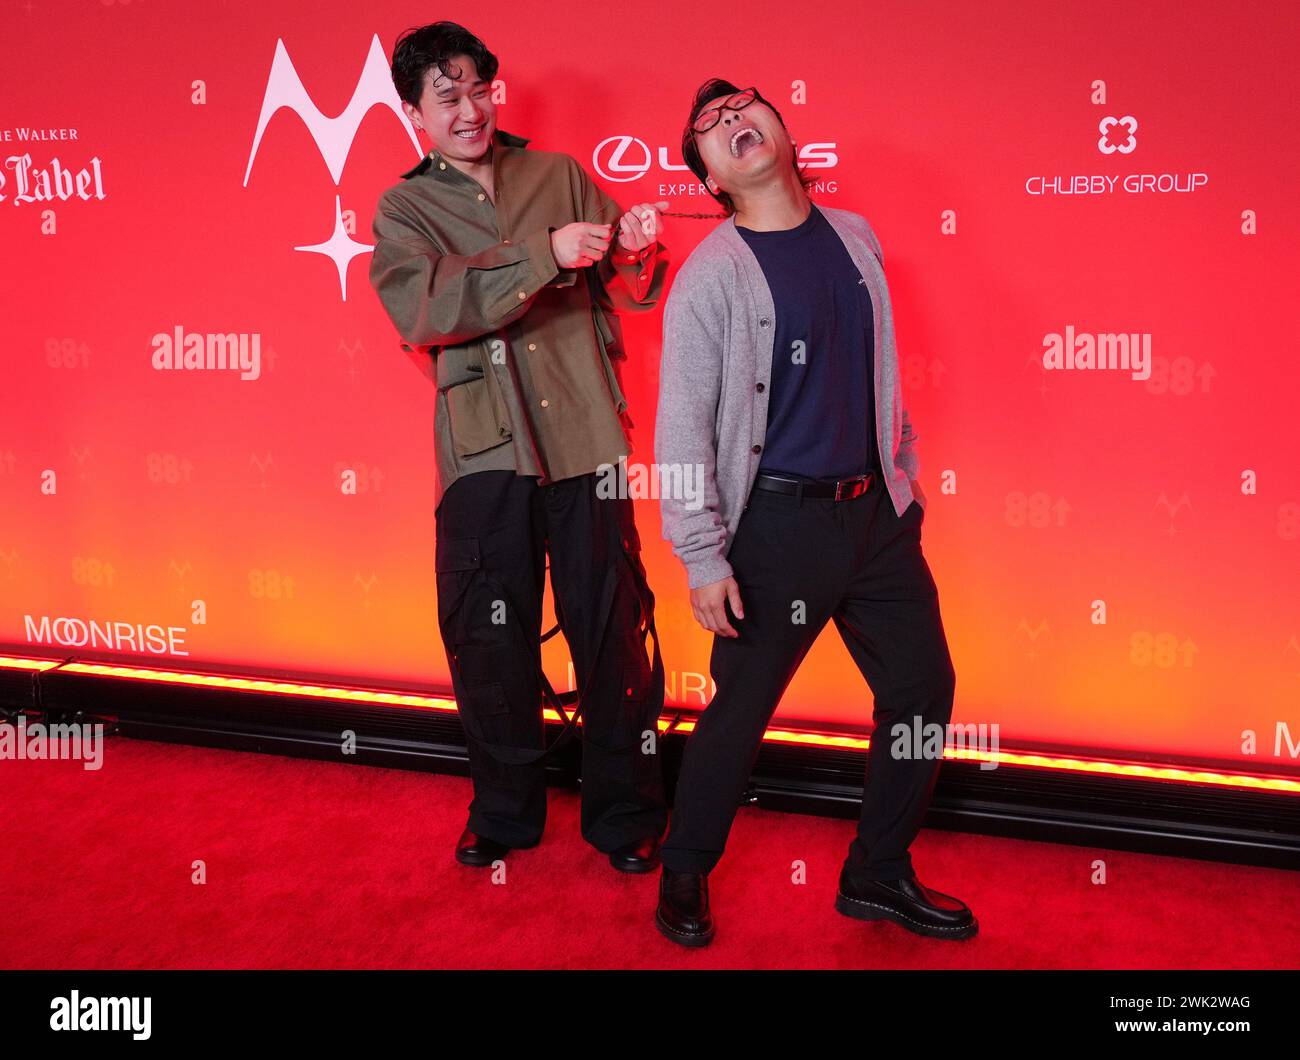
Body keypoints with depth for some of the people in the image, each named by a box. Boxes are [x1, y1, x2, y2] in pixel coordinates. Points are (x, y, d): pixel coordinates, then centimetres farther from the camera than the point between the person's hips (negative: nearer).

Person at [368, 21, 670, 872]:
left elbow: (630, 291, 7)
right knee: (491, 645, 9)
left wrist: (639, 253, -17)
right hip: (485, 453, 0)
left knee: (614, 635, 4)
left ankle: (625, 815, 23)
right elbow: (424, 308, -13)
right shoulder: (404, 210, 7)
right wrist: (545, 253, -23)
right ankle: (506, 810, 30)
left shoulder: (559, 175, 11)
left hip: (586, 441, 1)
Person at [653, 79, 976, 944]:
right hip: (777, 524, -6)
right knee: (741, 712, 3)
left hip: (877, 514, 6)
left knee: (924, 689, 11)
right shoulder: (711, 277, -11)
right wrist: (704, 557, -14)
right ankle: (685, 877, 27)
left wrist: (905, 480, 16)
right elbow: (682, 426, -12)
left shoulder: (856, 239, 7)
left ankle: (878, 874, 30)